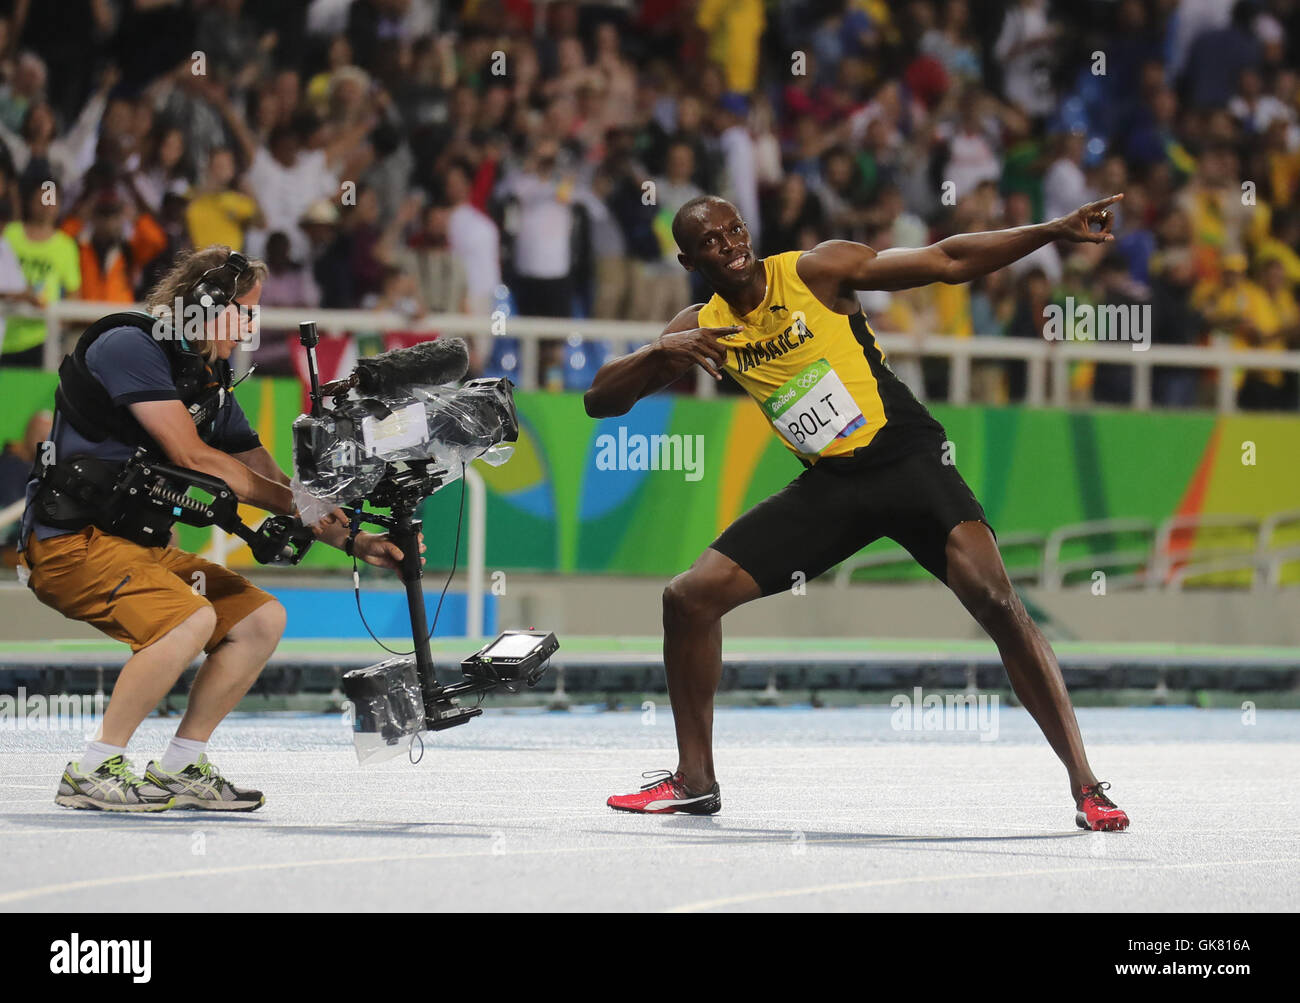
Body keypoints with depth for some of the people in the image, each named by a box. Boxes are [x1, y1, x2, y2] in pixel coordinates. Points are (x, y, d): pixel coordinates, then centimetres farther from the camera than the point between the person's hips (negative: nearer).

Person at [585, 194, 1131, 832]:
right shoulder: (703, 327, 4)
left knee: (993, 597, -25)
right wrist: (660, 354, -19)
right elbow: (600, 401, 1)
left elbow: (947, 261, -11)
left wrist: (1055, 231, -21)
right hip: (828, 484, 5)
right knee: (690, 597, -1)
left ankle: (1085, 786, -21)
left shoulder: (815, 271, -9)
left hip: (907, 458, -5)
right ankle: (695, 780, 15)